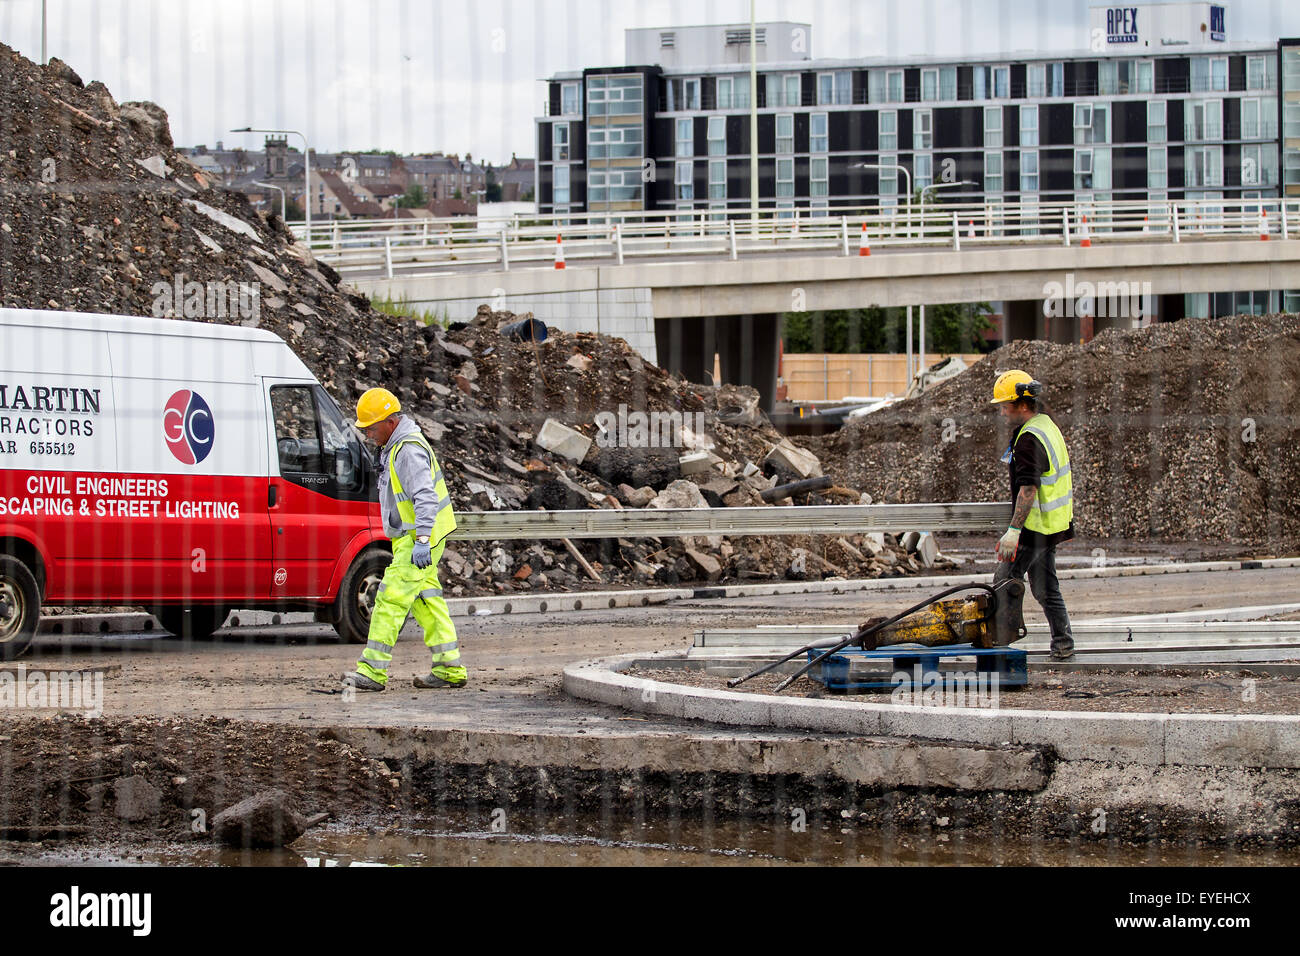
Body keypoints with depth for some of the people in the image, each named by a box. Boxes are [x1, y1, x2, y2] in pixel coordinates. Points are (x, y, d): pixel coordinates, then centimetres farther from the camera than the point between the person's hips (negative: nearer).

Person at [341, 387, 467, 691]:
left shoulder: (409, 450, -20)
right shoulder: (394, 445, 14)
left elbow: (425, 497, -28)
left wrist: (422, 541, -35)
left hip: (419, 539, -11)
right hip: (410, 537, 11)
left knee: (391, 599, -12)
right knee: (426, 601, 12)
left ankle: (373, 670, -12)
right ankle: (449, 669, 16)